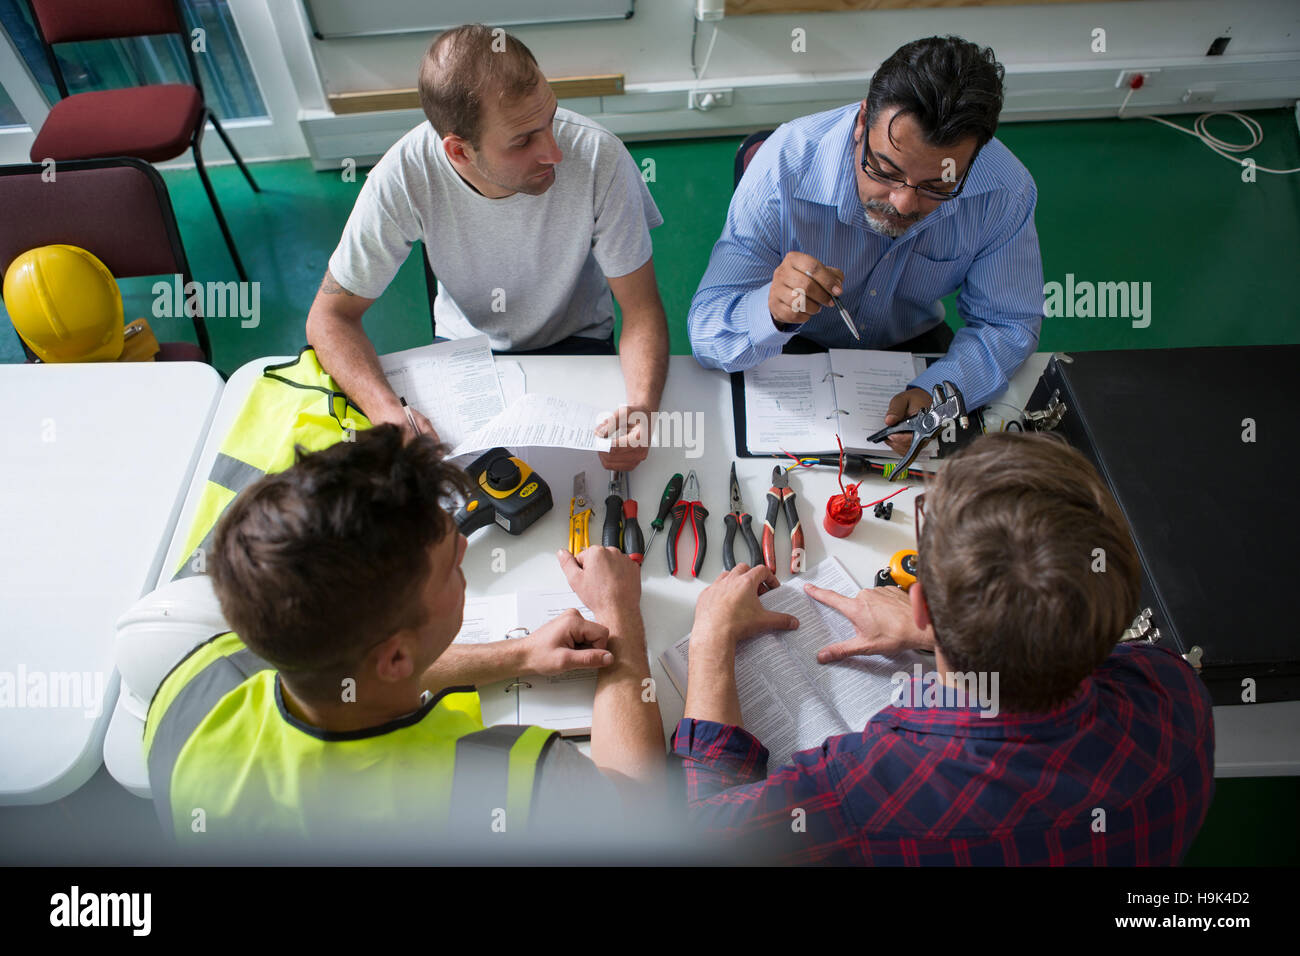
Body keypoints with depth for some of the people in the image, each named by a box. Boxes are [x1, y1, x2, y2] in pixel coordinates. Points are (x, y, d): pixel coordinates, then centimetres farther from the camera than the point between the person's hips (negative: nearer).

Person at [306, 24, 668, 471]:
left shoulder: (598, 157, -29)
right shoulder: (402, 178, -26)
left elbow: (641, 308, -20)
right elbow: (330, 316, -16)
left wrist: (643, 406, -41)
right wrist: (388, 412, -35)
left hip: (576, 342, -1)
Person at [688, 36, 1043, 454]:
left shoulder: (1006, 189, -22)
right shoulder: (785, 165, -29)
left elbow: (1008, 324, -11)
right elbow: (705, 336, -27)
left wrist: (940, 392, -32)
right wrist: (771, 311, -51)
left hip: (913, 344, 2)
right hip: (794, 349, -1)